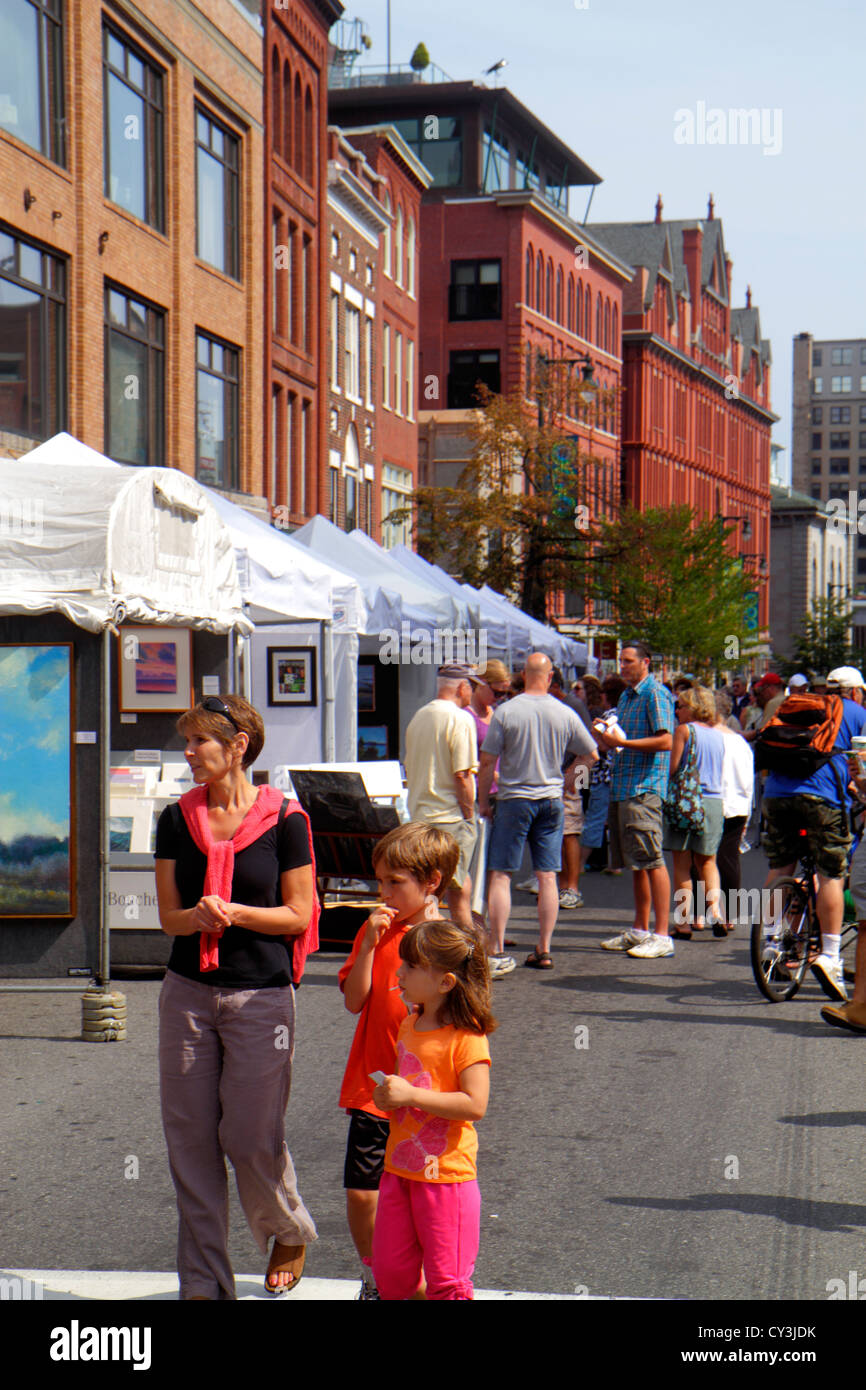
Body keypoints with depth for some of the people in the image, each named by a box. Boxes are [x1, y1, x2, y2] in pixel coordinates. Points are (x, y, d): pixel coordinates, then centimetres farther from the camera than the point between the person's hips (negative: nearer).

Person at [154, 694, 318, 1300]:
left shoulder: (284, 820, -7)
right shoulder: (178, 819, 4)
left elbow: (298, 915, -5)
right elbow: (169, 916, 4)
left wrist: (235, 913, -18)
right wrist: (199, 916, -17)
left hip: (261, 994, -4)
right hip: (188, 992, 4)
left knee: (251, 1137, 0)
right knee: (191, 1138, 6)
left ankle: (291, 1233, 31)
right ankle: (204, 1281, 18)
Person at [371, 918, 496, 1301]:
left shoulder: (467, 1037, -16)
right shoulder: (409, 1026, 9)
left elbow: (475, 1105, -23)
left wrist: (411, 1096, -24)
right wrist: (387, 1095, 1)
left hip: (446, 1173, -8)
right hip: (399, 1169, 8)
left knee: (446, 1279, 0)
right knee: (390, 1274, 14)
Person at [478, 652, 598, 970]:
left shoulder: (505, 712, -8)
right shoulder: (566, 714, 0)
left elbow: (487, 762, -6)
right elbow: (591, 755, 10)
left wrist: (483, 801, 5)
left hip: (514, 799, -3)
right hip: (551, 800, 3)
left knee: (500, 875, 2)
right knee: (547, 877, 7)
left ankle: (496, 949, 0)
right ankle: (544, 950, 8)